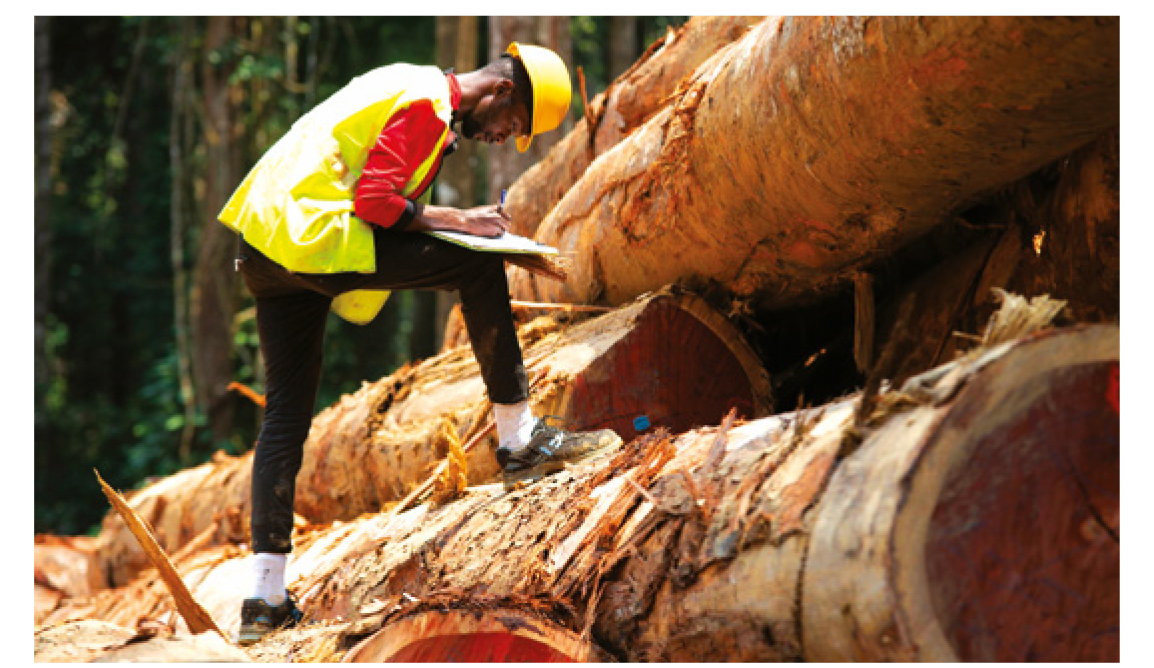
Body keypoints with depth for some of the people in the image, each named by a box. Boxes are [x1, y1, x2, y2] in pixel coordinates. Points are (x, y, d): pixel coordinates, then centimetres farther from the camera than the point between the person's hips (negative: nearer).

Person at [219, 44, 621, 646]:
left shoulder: (414, 88, 23)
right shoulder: (428, 105, -8)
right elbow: (377, 200, -17)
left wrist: (437, 221, 16)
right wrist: (454, 220, -6)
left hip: (262, 247, 11)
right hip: (312, 237, -11)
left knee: (285, 411, 10)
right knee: (478, 267, -8)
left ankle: (264, 597, 8)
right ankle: (520, 440, -2)